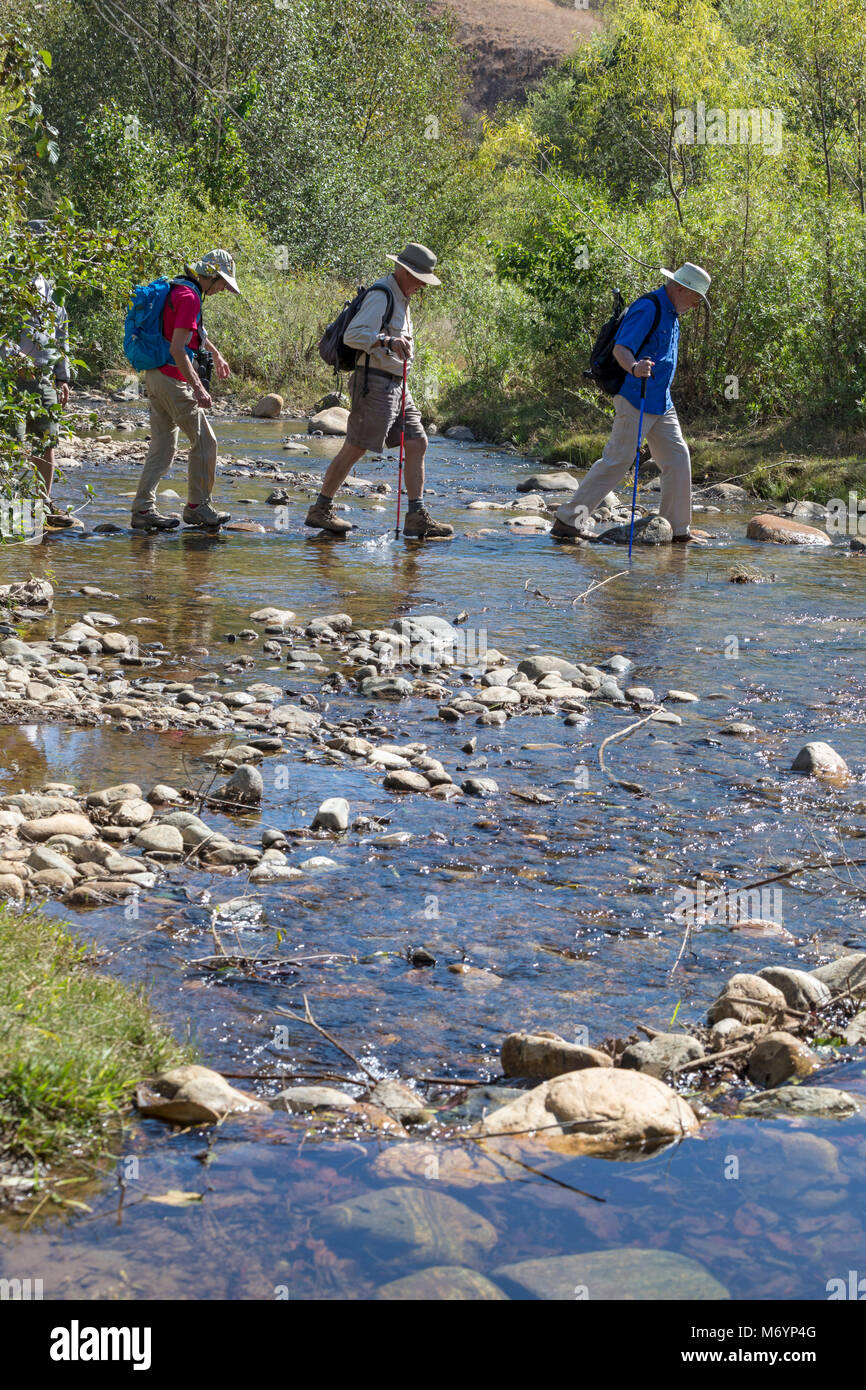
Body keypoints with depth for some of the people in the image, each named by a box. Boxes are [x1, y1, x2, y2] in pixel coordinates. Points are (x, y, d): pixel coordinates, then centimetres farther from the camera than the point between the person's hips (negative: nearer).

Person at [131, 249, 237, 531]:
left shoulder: (177, 290, 16)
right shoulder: (188, 297, -16)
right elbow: (177, 349, -23)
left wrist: (216, 354, 49)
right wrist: (198, 388, -25)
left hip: (156, 376, 10)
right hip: (173, 379, -10)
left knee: (162, 446, 10)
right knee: (204, 441, 1)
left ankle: (143, 508, 8)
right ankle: (197, 507, 7)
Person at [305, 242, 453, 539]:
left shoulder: (400, 298, 18)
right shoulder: (380, 295, -12)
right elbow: (352, 335, -24)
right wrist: (388, 342, -35)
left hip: (396, 385, 10)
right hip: (375, 382, -10)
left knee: (417, 443, 1)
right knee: (355, 448, -6)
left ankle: (417, 517, 1)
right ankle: (320, 510, 5)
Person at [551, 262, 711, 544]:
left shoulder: (671, 314, 17)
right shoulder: (647, 309, -15)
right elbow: (621, 349, -25)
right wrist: (634, 368, -44)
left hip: (661, 403, 10)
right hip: (636, 398, -10)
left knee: (677, 457, 6)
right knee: (617, 460, -9)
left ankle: (678, 529, 13)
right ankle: (568, 519, -4)